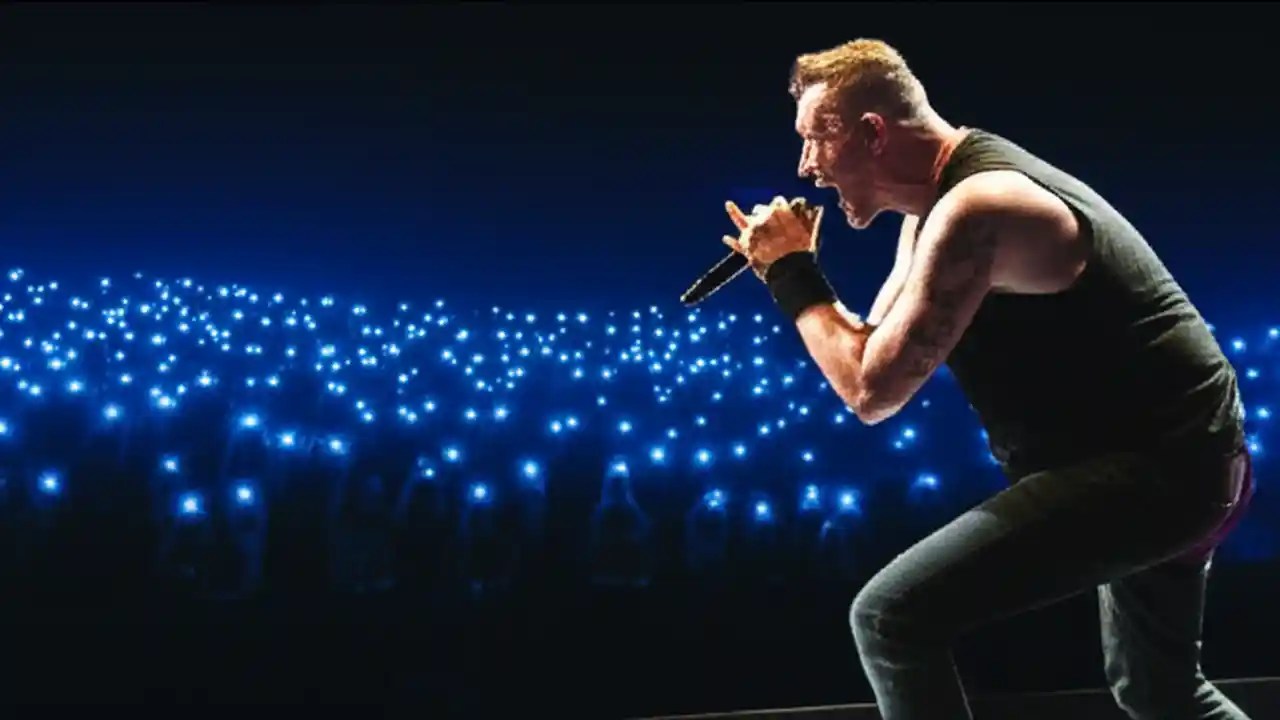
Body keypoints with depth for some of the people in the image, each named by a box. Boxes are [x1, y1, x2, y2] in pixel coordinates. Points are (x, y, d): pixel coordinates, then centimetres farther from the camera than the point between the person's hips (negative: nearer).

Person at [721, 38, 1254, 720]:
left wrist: (792, 273, -12)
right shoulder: (938, 205, 10)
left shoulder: (972, 209, -22)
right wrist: (787, 272, 2)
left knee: (892, 617, -15)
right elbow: (879, 355, 15)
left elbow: (873, 391, -24)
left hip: (1143, 470, -11)